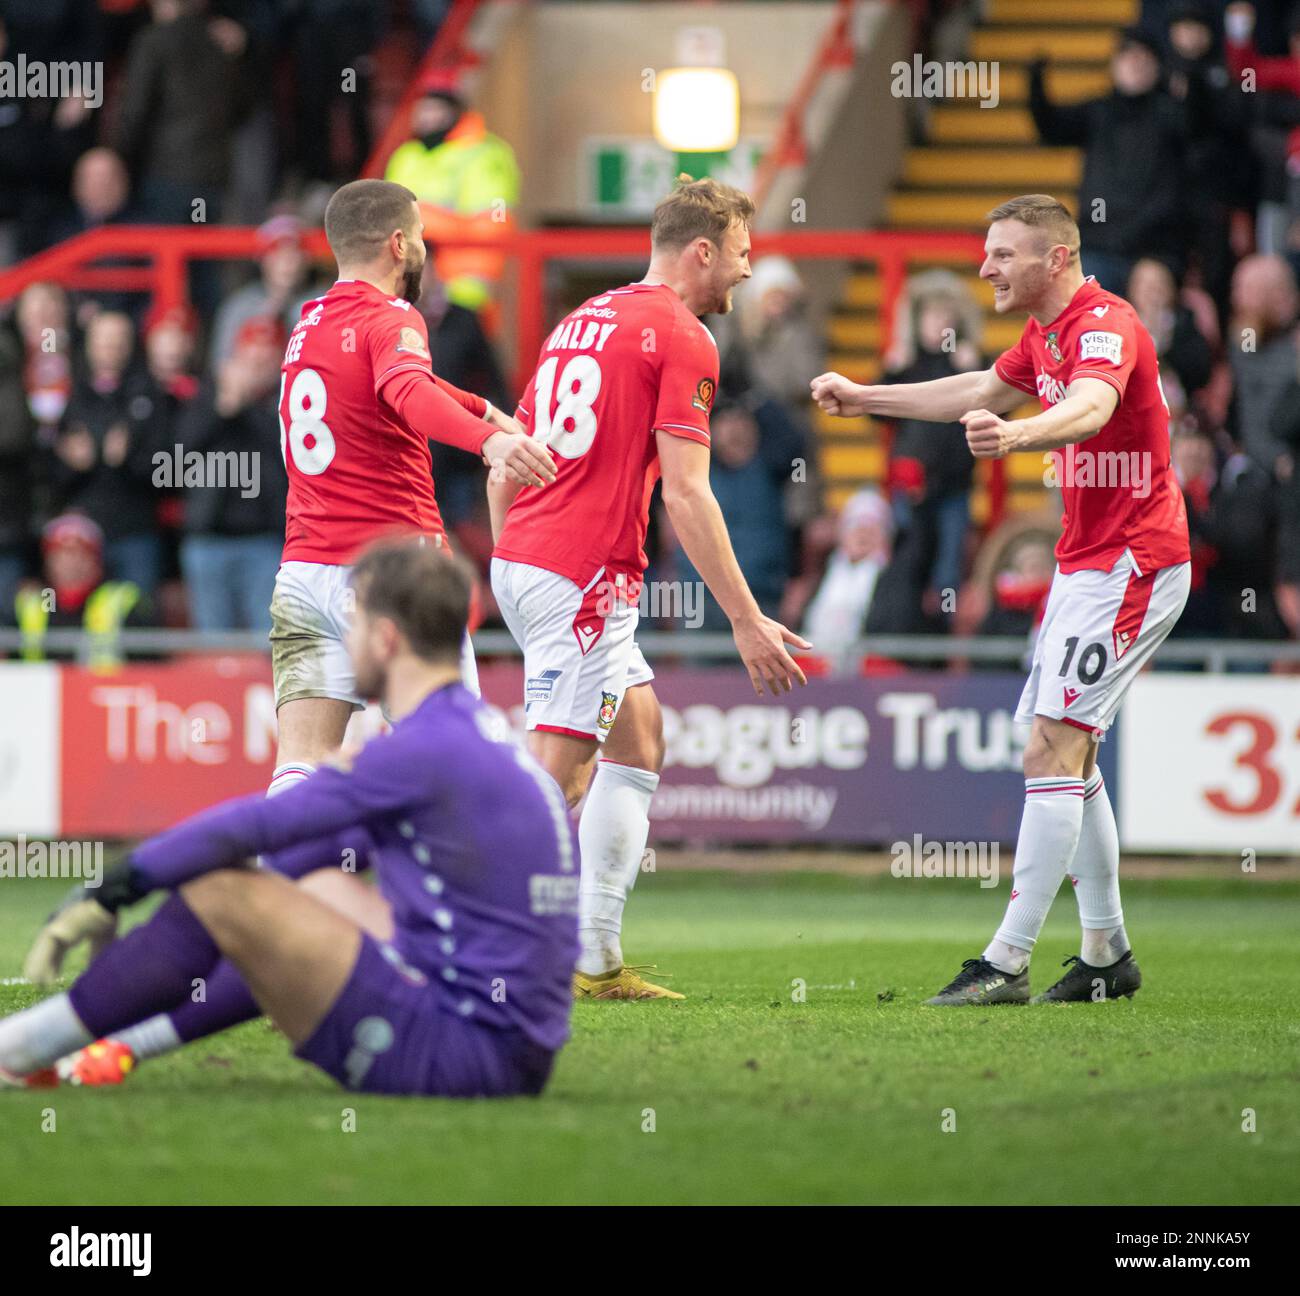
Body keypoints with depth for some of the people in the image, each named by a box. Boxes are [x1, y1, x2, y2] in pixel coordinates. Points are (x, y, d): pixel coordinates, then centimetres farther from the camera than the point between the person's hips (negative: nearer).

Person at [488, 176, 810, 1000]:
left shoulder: (585, 321, 19)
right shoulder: (683, 338, -8)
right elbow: (686, 495, -15)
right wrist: (748, 621, -13)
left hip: (521, 562, 10)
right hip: (586, 577, -10)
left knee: (640, 736, 17)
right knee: (554, 777, -8)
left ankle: (596, 959, 15)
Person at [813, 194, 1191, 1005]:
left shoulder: (1104, 325, -19)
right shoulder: (1045, 335, 13)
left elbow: (1090, 406, -42)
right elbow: (982, 392, 33)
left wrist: (1018, 435, -62)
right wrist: (865, 398, 35)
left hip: (1130, 564, -11)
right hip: (1084, 564, 11)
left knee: (1053, 748, -16)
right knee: (1065, 754, 13)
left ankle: (1008, 963, -19)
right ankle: (1108, 953, 21)